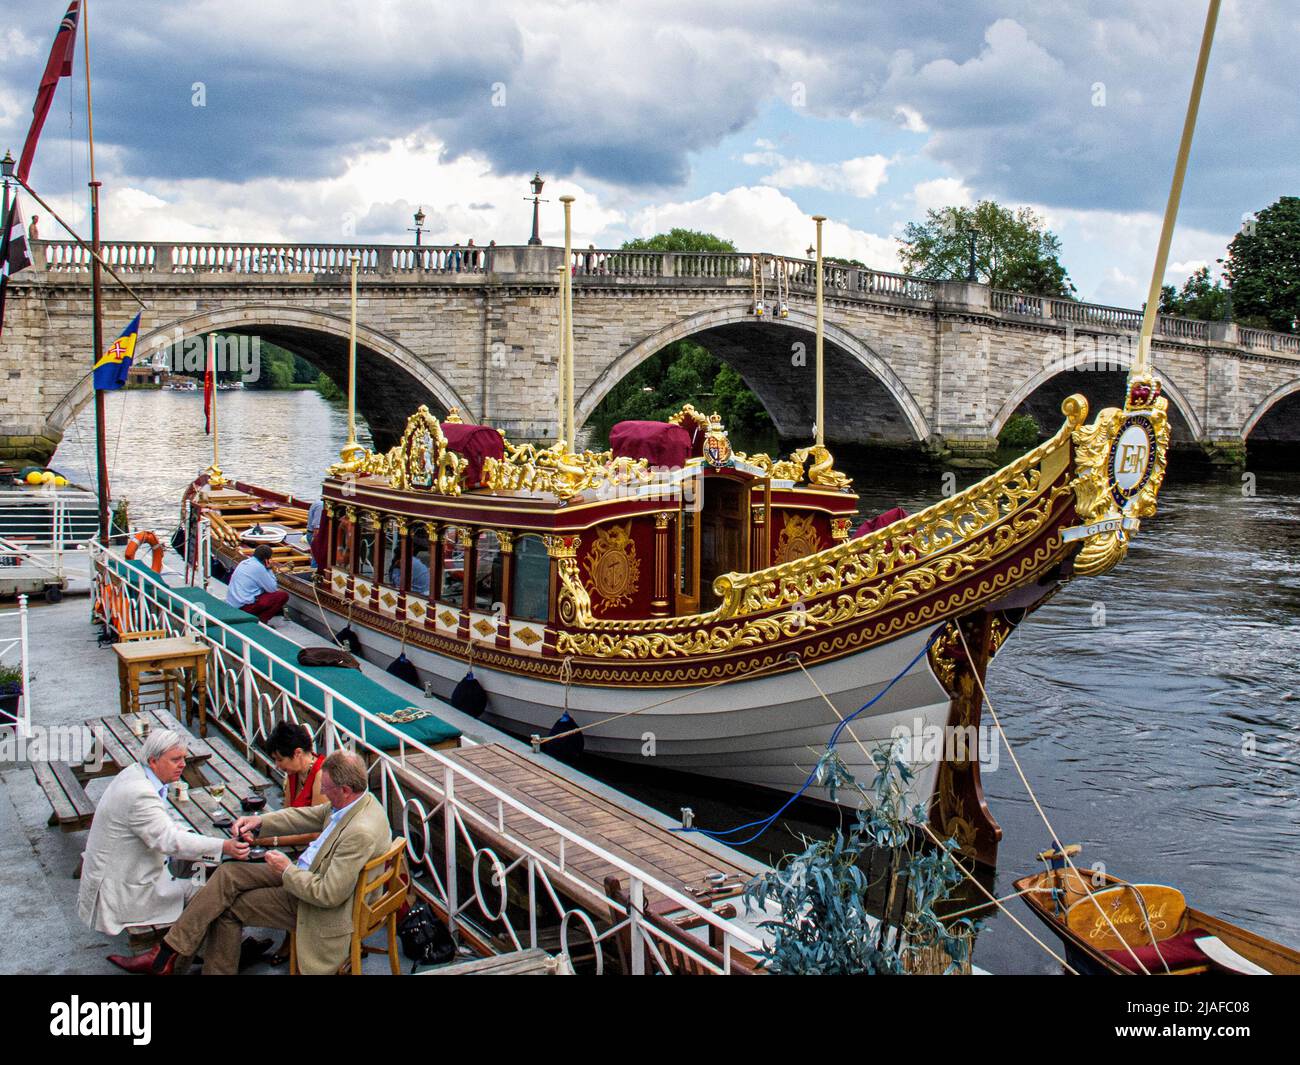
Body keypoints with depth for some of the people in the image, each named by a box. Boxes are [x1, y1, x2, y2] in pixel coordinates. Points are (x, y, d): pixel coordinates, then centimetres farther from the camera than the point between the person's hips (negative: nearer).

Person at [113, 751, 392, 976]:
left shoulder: (361, 832, -34)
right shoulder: (353, 800, -4)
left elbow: (329, 895, -30)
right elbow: (310, 816, 13)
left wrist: (287, 870, -17)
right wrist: (260, 822, 2)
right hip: (302, 873, 9)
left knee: (229, 908, -5)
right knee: (228, 875, 0)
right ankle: (165, 953, 3)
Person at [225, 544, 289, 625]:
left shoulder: (244, 562, 12)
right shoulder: (259, 567, -15)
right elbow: (272, 589, -8)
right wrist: (269, 569, -2)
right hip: (244, 607, -9)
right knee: (284, 596, -8)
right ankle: (261, 620, -9)